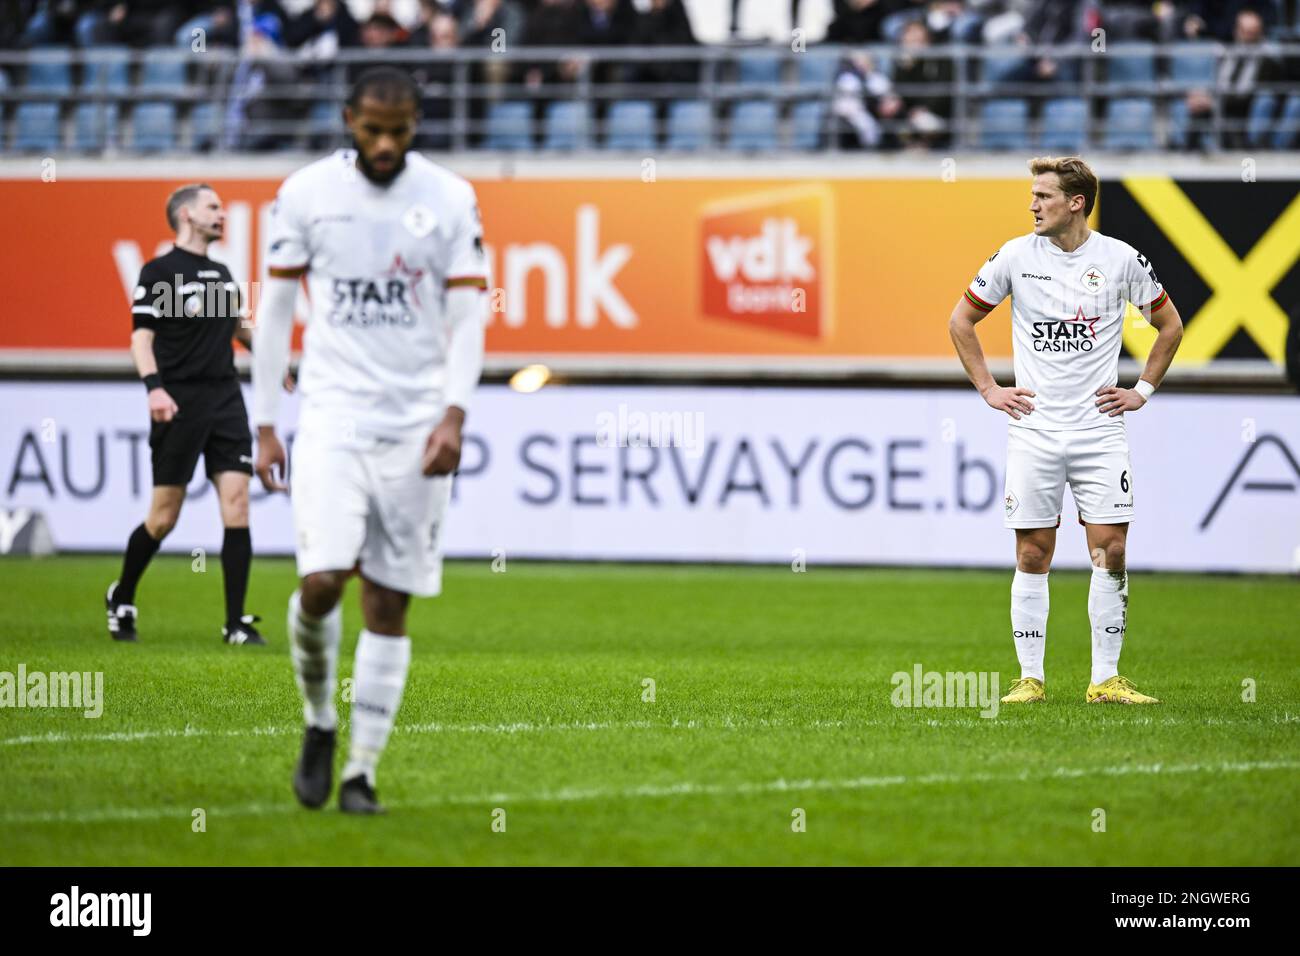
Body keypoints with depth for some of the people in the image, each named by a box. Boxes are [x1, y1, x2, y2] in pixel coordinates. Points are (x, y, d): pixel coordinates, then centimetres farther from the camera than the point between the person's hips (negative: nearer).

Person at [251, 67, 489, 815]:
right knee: (321, 580, -16)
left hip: (417, 423, 1)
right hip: (333, 415, -1)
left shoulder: (450, 200, 2)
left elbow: (468, 314, 1)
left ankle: (362, 772, 8)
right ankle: (319, 723, 11)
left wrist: (454, 414, -12)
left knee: (390, 604, 1)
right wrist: (264, 425, 5)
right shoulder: (306, 193, 3)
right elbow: (275, 310, 8)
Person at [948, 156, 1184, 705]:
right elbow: (961, 321, 11)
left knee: (1110, 552, -4)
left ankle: (1106, 680, 3)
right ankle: (1030, 677, 7)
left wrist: (1143, 390, 7)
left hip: (1100, 429, 0)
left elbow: (1169, 324, 14)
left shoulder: (1121, 259, 0)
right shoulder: (1016, 257, 0)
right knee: (1032, 556, 0)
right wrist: (989, 390, 5)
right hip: (1033, 430, 0)